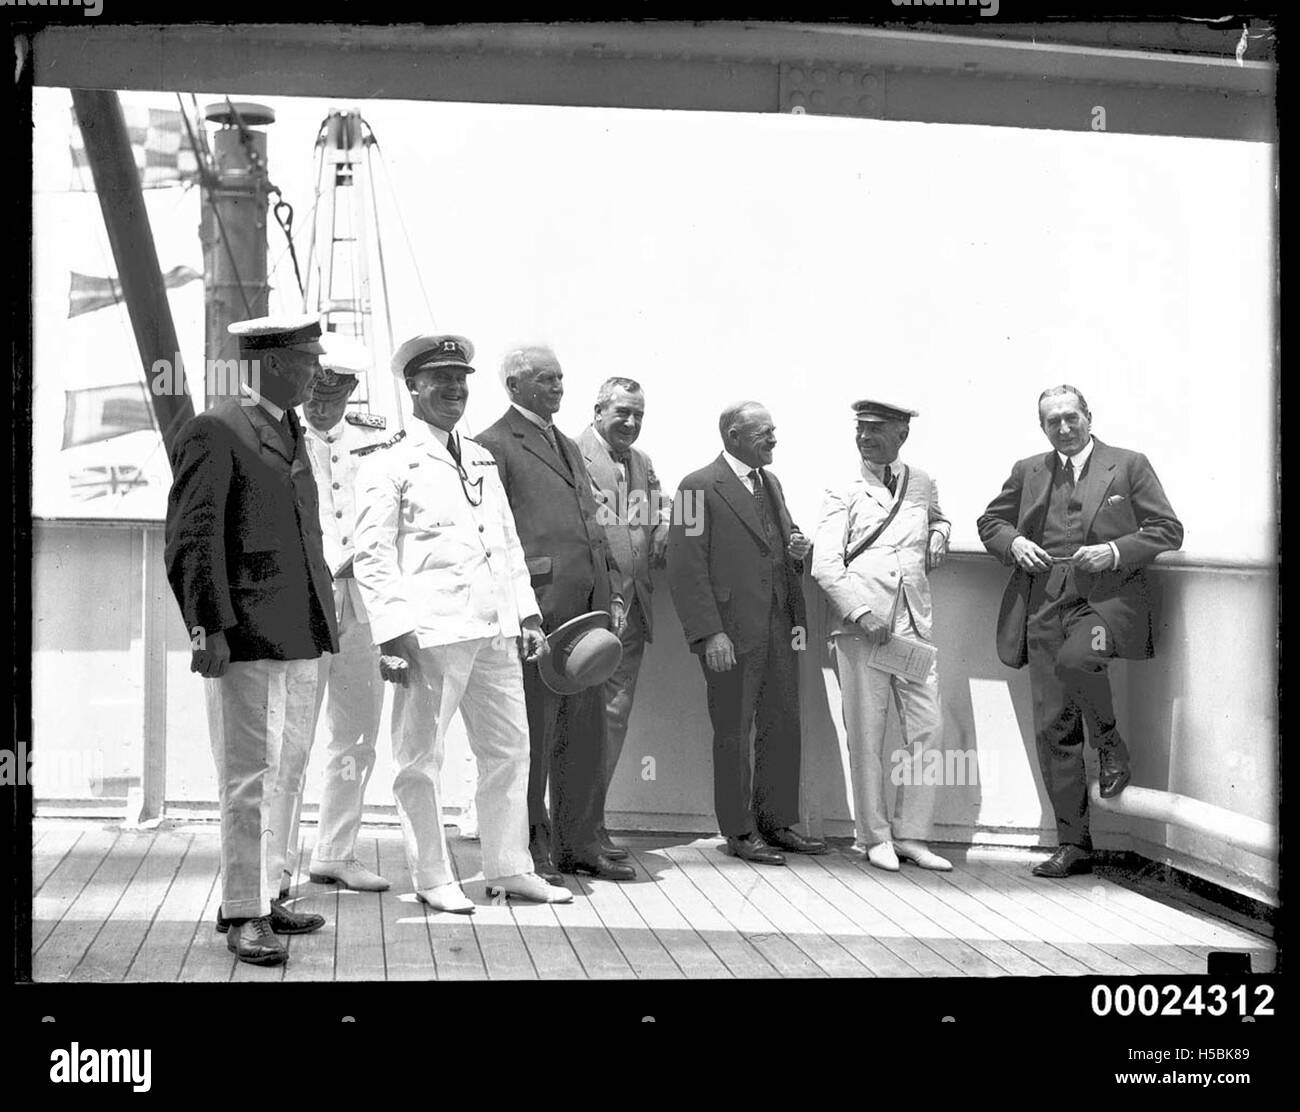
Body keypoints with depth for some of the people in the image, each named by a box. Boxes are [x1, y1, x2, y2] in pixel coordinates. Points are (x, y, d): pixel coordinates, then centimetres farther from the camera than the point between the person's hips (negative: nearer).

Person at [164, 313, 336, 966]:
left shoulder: (290, 432, 20)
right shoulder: (214, 433, -8)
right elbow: (191, 539, -13)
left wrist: (322, 613, 18)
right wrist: (208, 627, -19)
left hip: (299, 635, 9)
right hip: (246, 636, -9)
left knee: (288, 771, 13)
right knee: (250, 774, -5)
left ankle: (266, 894, 24)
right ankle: (244, 914, 3)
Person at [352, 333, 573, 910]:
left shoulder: (482, 459, 20)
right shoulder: (387, 465, -1)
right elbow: (373, 557, -6)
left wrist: (527, 613, 15)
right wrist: (393, 632, -14)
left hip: (495, 628, 7)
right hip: (430, 630, -7)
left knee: (509, 749, 10)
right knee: (421, 759, 0)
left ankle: (509, 869, 21)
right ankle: (432, 878, 11)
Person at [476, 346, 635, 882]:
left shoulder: (568, 447, 24)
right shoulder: (494, 445, -2)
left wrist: (612, 593, 16)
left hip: (587, 608, 8)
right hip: (536, 609, -8)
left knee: (586, 729, 10)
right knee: (532, 732, -2)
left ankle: (580, 842, 18)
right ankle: (530, 845, 7)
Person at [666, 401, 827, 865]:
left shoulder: (770, 482, 16)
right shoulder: (700, 487, -9)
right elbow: (686, 567, -13)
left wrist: (797, 547, 3)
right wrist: (709, 634, -19)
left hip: (779, 630, 7)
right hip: (732, 634, -7)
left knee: (783, 730, 10)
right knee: (733, 735, 3)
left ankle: (777, 822, 22)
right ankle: (739, 831, 13)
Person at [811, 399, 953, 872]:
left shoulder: (921, 483, 14)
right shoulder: (844, 494, 2)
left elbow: (938, 518, 36)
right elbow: (824, 566, -5)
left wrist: (939, 536, 12)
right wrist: (862, 613, -16)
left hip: (914, 624, 4)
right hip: (862, 623, -3)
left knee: (928, 727, 0)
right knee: (866, 735, 0)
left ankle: (911, 834, 10)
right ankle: (875, 837, 11)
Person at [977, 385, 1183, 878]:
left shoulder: (1129, 466, 8)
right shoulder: (1028, 472, 16)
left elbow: (1168, 530, 5)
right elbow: (989, 522, 24)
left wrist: (1115, 551, -10)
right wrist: (1013, 542, 2)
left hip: (1108, 597, -3)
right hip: (1045, 604, 4)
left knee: (1075, 658, -36)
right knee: (1052, 728, -1)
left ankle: (1110, 743, -4)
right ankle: (1073, 846, 8)